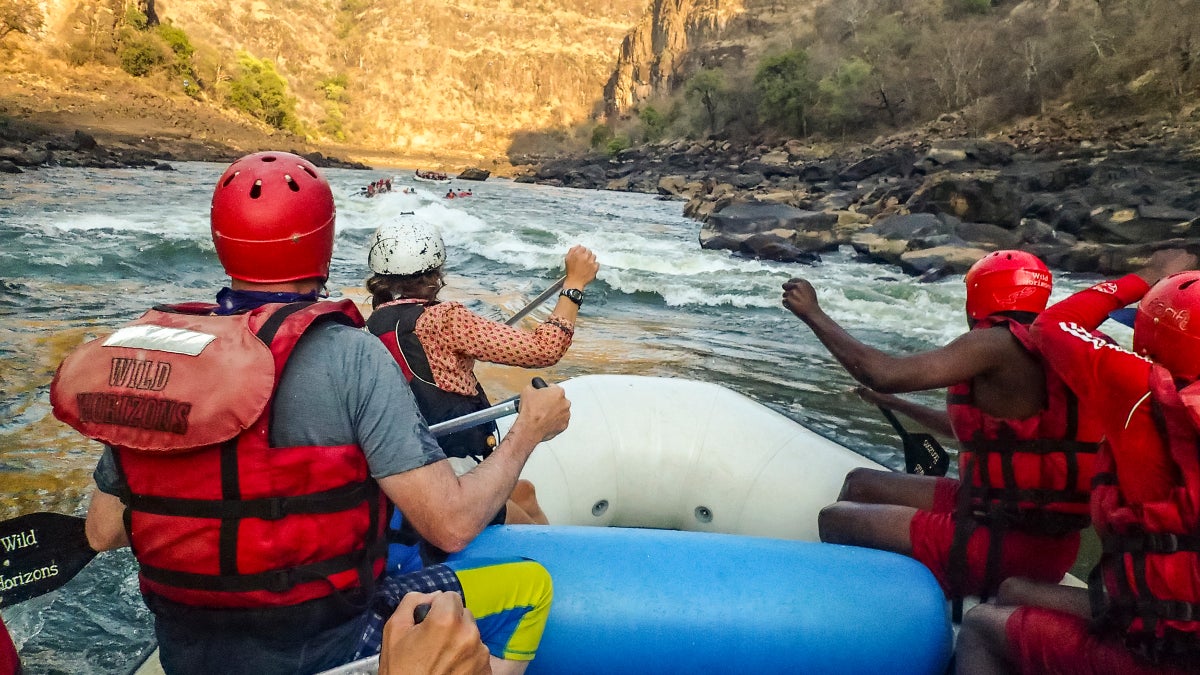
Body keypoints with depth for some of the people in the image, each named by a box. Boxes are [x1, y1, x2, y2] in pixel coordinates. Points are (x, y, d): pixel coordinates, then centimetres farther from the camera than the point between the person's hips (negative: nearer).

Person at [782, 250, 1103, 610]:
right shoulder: (1041, 353, 11)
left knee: (834, 519, -1)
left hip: (1006, 546, -10)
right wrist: (894, 403, 38)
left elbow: (883, 374, -26)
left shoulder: (998, 343, -18)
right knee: (860, 483, 19)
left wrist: (813, 313, -13)